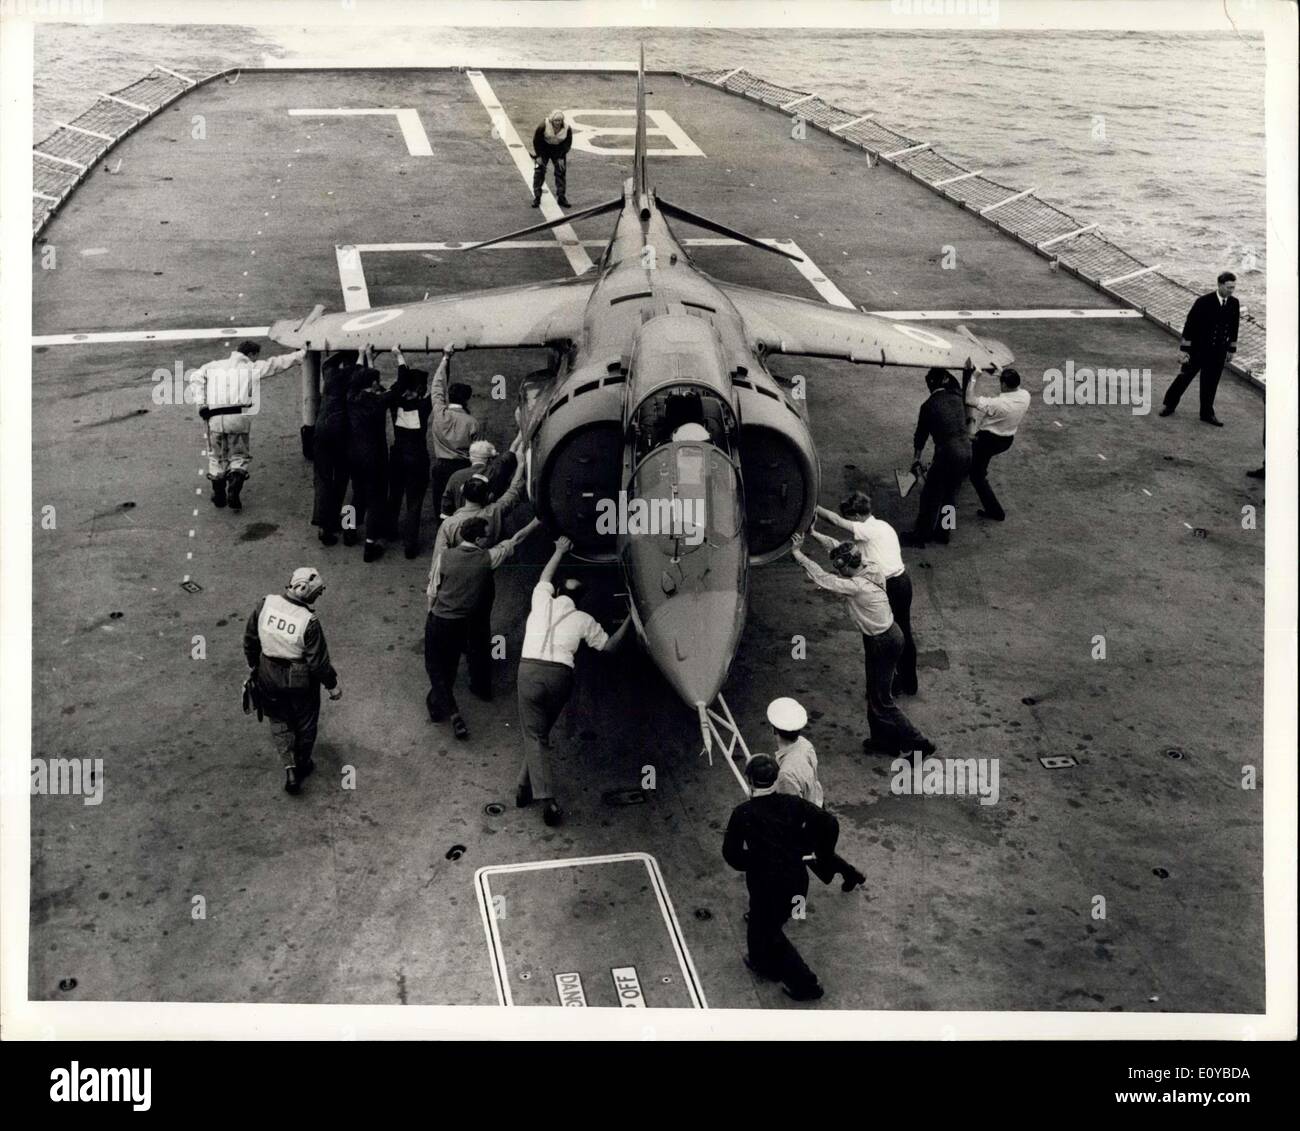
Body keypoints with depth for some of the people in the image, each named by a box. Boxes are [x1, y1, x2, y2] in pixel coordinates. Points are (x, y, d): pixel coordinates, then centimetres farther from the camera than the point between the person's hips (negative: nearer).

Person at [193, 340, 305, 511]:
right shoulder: (252, 368, 13)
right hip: (239, 416, -2)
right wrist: (302, 354, 31)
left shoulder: (215, 365, 19)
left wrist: (201, 403, 1)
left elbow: (196, 376, 4)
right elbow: (280, 362, 19)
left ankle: (218, 494, 15)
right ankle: (233, 491, -9)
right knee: (239, 456, 12)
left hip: (215, 416, 2)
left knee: (216, 456, 18)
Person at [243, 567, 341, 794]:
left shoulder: (266, 604, -16)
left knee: (279, 721, 24)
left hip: (269, 676, 3)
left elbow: (250, 639, -2)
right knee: (304, 724, 22)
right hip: (301, 680, -3)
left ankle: (290, 767, 14)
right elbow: (318, 662, -19)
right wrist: (333, 685, -3)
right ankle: (302, 765, 40)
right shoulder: (309, 622, -28)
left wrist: (253, 664, 16)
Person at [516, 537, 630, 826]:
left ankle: (547, 798, -13)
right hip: (561, 675, 1)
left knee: (534, 735, 0)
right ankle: (524, 787, 19)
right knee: (542, 731, 19)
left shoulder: (542, 601, 13)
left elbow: (544, 577, 34)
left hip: (530, 670, -1)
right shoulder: (584, 620, 11)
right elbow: (608, 646, 22)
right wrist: (628, 622, 30)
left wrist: (560, 551, 48)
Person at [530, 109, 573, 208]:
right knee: (539, 171, -7)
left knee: (561, 172, 0)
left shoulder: (567, 129, -20)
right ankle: (537, 198, 1)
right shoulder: (543, 127, -28)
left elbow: (567, 144, -7)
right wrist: (538, 156, -14)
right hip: (543, 149, -2)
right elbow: (536, 140, -15)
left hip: (558, 151, 2)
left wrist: (561, 157, -10)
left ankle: (561, 198, 10)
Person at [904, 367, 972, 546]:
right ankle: (943, 532, 30)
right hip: (967, 451, 6)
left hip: (947, 454, -6)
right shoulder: (957, 397, 6)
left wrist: (916, 458, 19)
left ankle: (920, 536, 13)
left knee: (930, 495, 6)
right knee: (949, 494, 21)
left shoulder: (929, 406, -5)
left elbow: (921, 434, 8)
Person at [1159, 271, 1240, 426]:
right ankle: (1170, 405, 25)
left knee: (1211, 384, 11)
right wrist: (1184, 348, -13)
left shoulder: (1234, 303, -3)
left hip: (1219, 352, 3)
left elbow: (1234, 327, 9)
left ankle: (1207, 413, 23)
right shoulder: (1204, 302, -17)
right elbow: (1190, 325, -14)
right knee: (1185, 377, 9)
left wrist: (1231, 349, 12)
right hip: (1199, 349, -3)